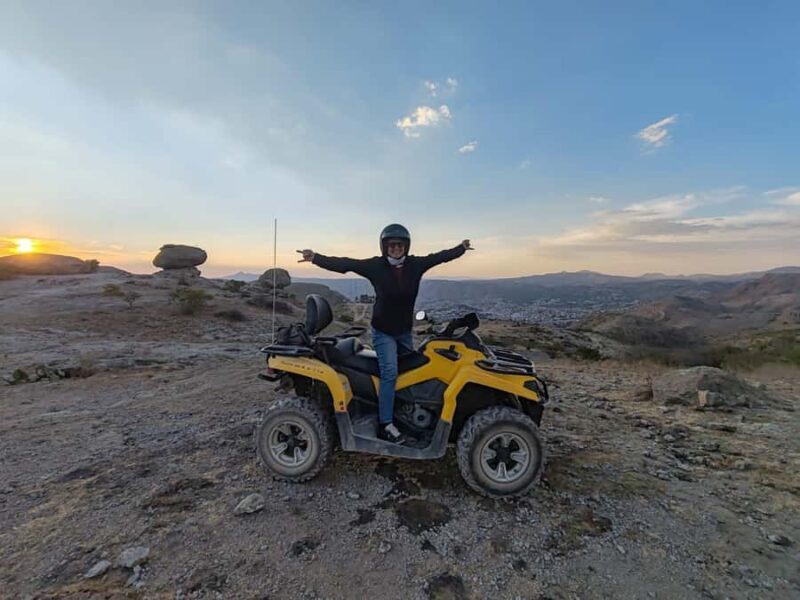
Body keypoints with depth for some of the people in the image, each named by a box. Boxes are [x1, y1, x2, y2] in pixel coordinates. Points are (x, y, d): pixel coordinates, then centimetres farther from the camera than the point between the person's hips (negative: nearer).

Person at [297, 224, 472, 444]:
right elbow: (344, 264, -20)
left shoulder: (416, 264, -4)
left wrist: (461, 248, 19)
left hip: (404, 331, 5)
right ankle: (385, 425, -9)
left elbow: (440, 256, 9)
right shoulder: (375, 266, -13)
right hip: (383, 331, -5)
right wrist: (316, 257, -30)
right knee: (389, 373, -17)